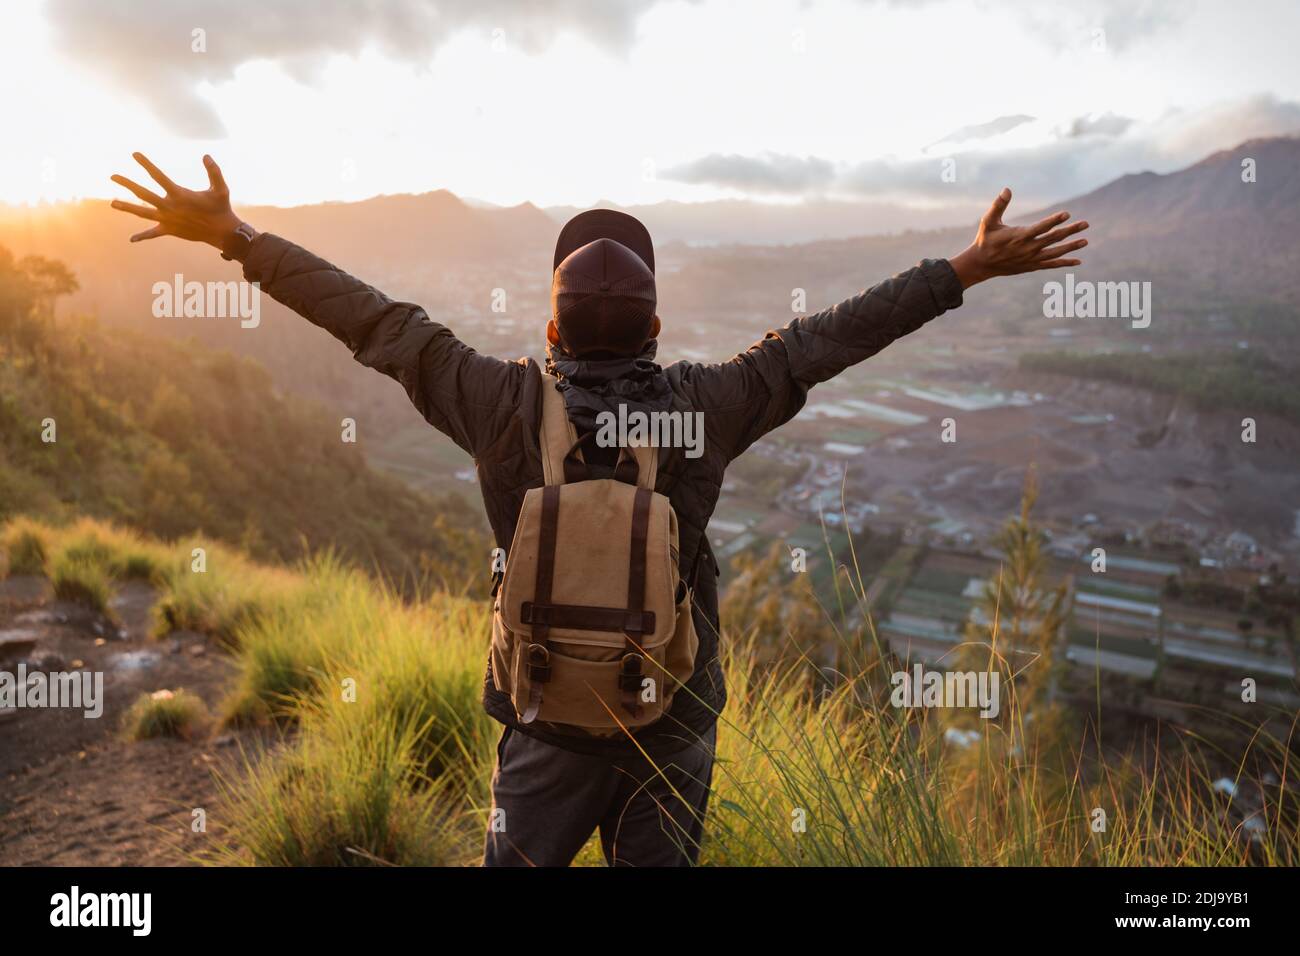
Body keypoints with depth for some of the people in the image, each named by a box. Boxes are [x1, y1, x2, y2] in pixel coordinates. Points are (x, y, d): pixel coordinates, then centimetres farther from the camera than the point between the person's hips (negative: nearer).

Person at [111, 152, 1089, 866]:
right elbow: (824, 338, -8)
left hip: (548, 722, 0)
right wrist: (967, 268, 3)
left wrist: (235, 235, 2)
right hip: (676, 724, 1)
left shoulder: (506, 405, -15)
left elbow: (377, 323, -9)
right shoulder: (701, 408, -14)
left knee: (518, 860, 21)